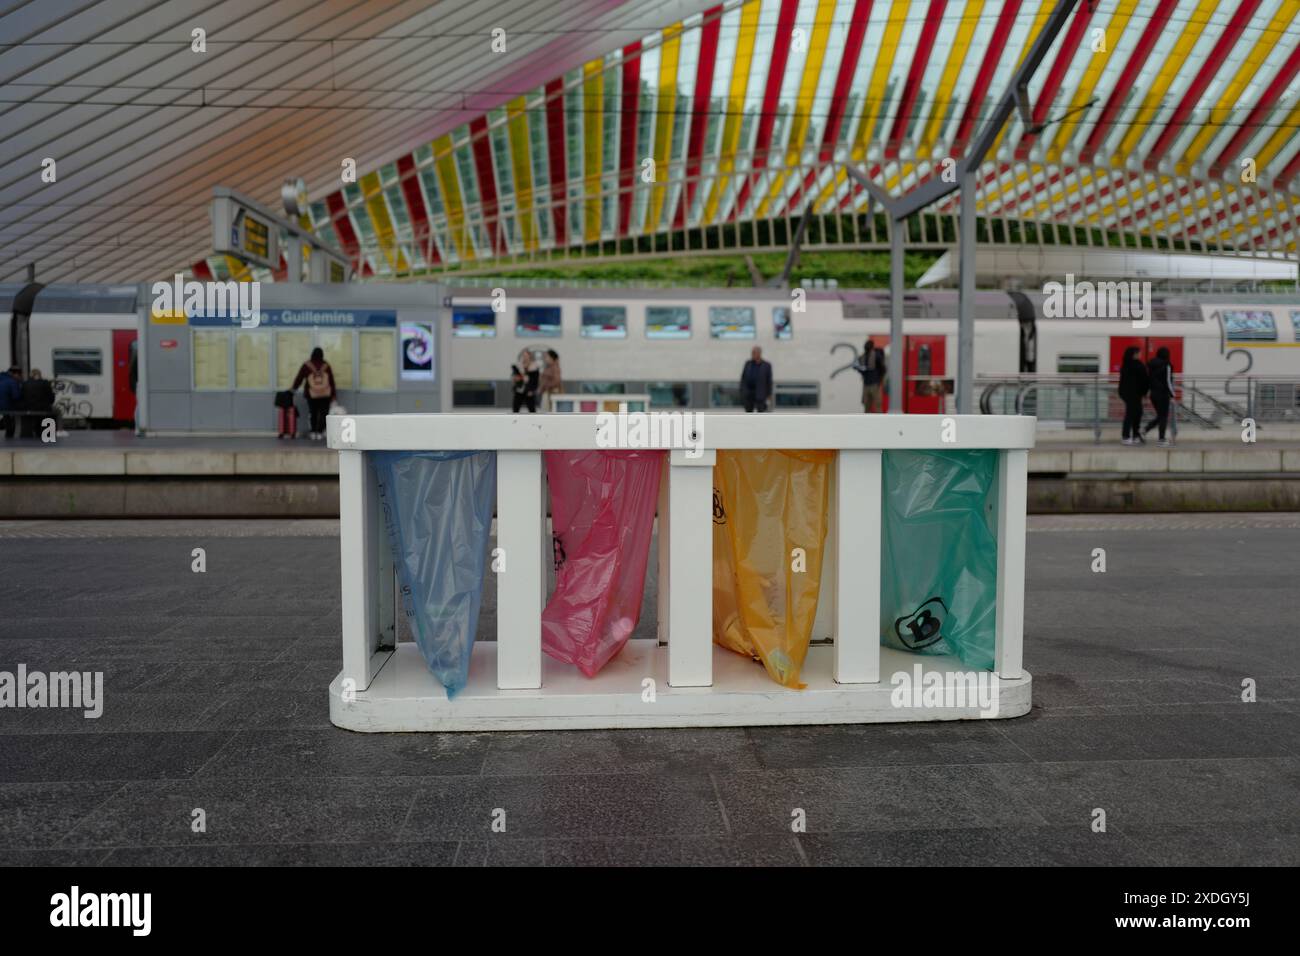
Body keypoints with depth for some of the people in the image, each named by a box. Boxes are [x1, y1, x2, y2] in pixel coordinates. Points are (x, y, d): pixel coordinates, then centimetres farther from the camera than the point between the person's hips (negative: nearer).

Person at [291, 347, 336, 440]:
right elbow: (331, 380, 2)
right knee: (323, 413, 3)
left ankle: (314, 432, 10)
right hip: (325, 394, 0)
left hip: (312, 394, 0)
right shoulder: (326, 366, 0)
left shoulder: (307, 365, -2)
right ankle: (320, 432, -3)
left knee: (313, 413, 11)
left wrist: (294, 388, 19)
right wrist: (333, 394, 10)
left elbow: (299, 377, 4)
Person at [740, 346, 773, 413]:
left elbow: (769, 380, -1)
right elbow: (743, 378, 8)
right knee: (748, 412, 6)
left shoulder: (766, 365, -2)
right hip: (748, 393, 3)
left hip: (760, 393, -3)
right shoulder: (748, 364, 7)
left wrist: (769, 394, -3)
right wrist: (742, 391, 3)